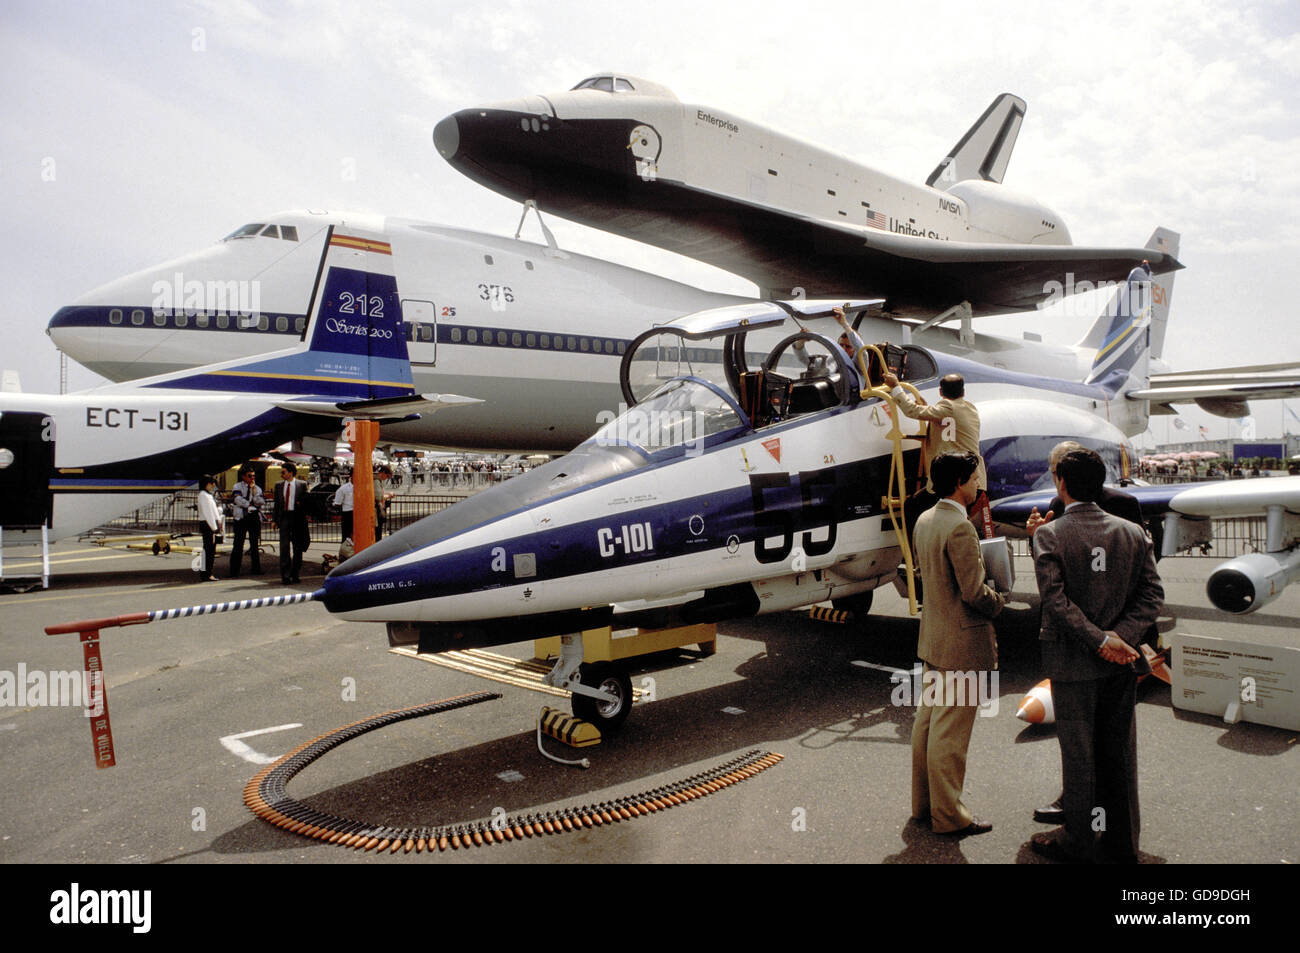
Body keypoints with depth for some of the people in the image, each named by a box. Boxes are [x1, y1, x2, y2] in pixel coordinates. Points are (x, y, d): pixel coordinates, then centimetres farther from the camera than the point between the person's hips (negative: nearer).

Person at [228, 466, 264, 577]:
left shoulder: (258, 488, 14)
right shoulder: (238, 486, 4)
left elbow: (260, 502, -1)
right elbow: (238, 499, -11)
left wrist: (254, 489, -8)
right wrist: (251, 504, -8)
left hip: (255, 518, 4)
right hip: (241, 517, -4)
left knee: (255, 544, 8)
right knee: (238, 545, -5)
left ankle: (255, 569, 16)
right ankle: (234, 572, -3)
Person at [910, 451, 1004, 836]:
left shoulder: (924, 520, 6)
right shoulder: (960, 527, -22)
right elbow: (975, 592, -21)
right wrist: (998, 600, -2)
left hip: (933, 634, 9)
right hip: (962, 640, -9)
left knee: (928, 718, 17)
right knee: (951, 730, 2)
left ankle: (923, 802, 30)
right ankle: (948, 814, 14)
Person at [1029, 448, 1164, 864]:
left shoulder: (1049, 535, -12)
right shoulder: (1132, 532, 2)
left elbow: (1055, 599, -20)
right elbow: (1153, 595, -2)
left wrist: (1100, 640, -16)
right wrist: (1120, 637, -9)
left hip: (1073, 661, -4)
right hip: (1122, 662, 5)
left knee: (1078, 754, 7)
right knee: (1120, 751, 16)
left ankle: (1078, 842, 20)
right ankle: (1123, 842, 28)